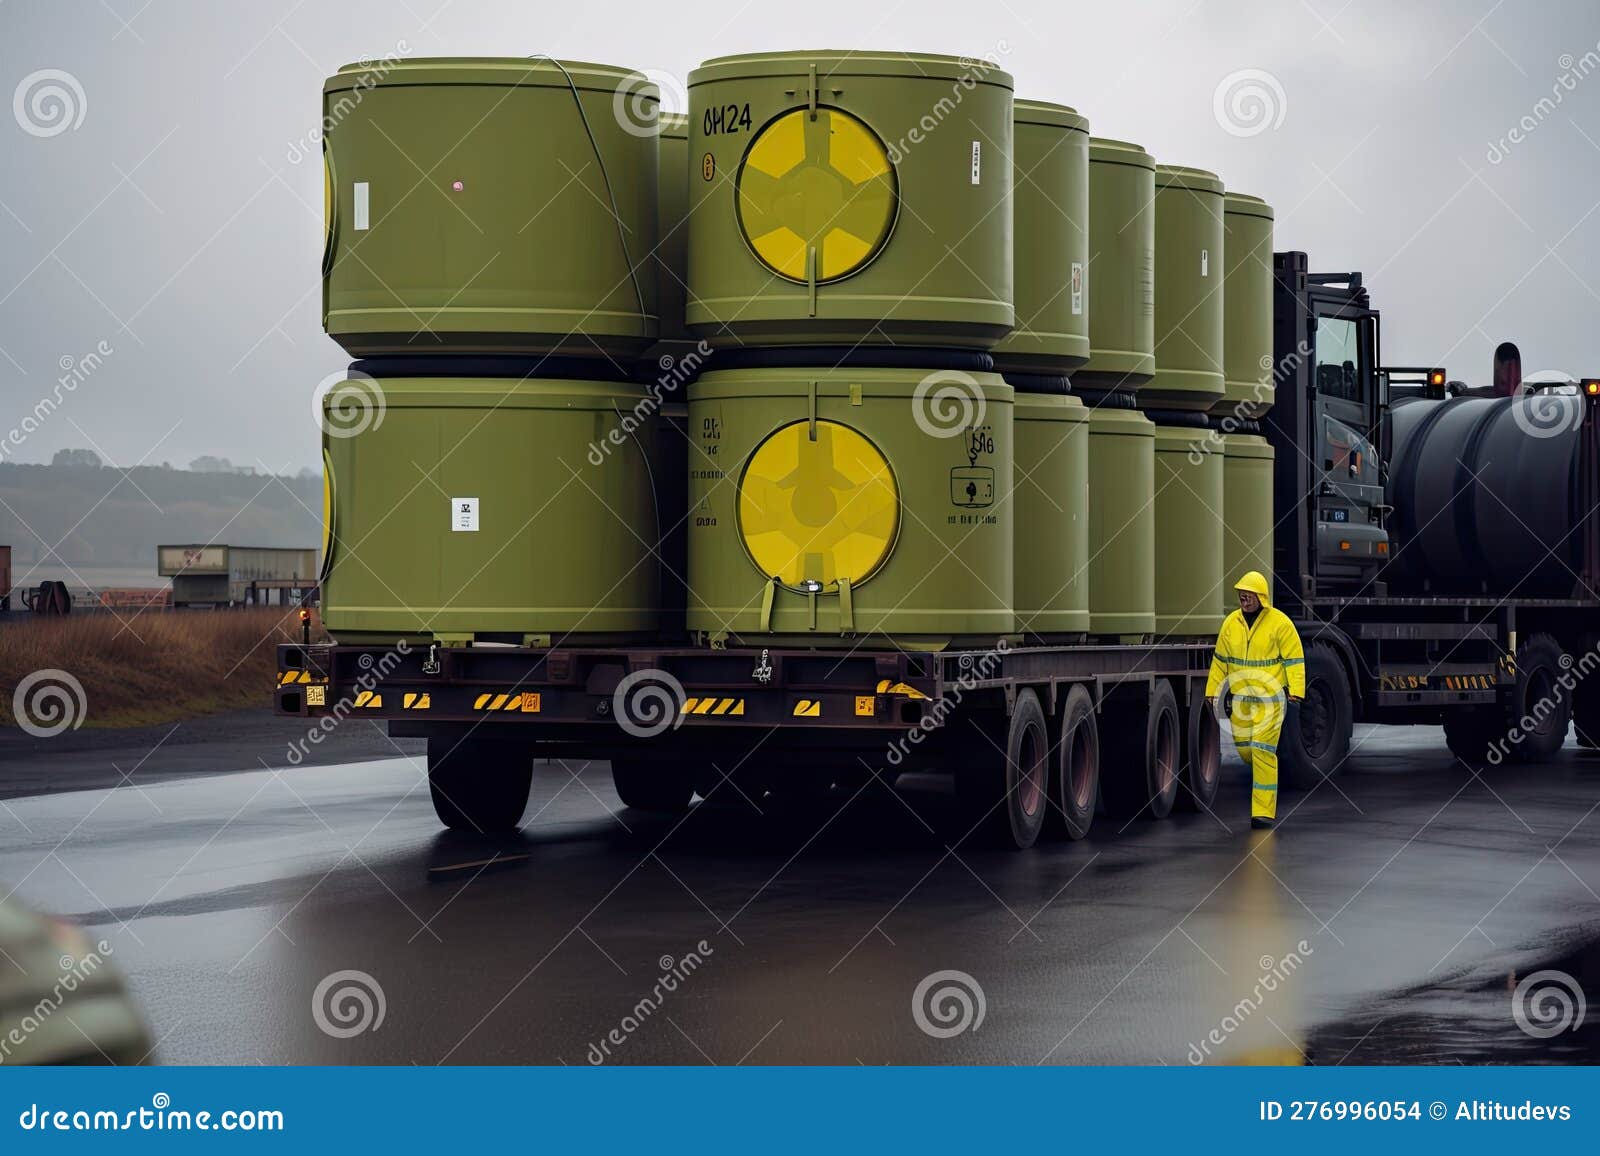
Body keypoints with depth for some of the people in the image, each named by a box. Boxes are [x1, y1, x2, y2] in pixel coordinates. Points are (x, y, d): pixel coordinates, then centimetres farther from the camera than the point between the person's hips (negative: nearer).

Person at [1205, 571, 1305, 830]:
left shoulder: (1280, 623, -9)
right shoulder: (1230, 623, 5)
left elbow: (1294, 661, -7)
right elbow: (1220, 661, 14)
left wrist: (1295, 695, -14)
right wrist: (1212, 693, 13)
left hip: (1270, 698, -5)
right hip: (1240, 698, 5)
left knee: (1263, 751, -11)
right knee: (1243, 750, 9)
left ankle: (1264, 811, -9)